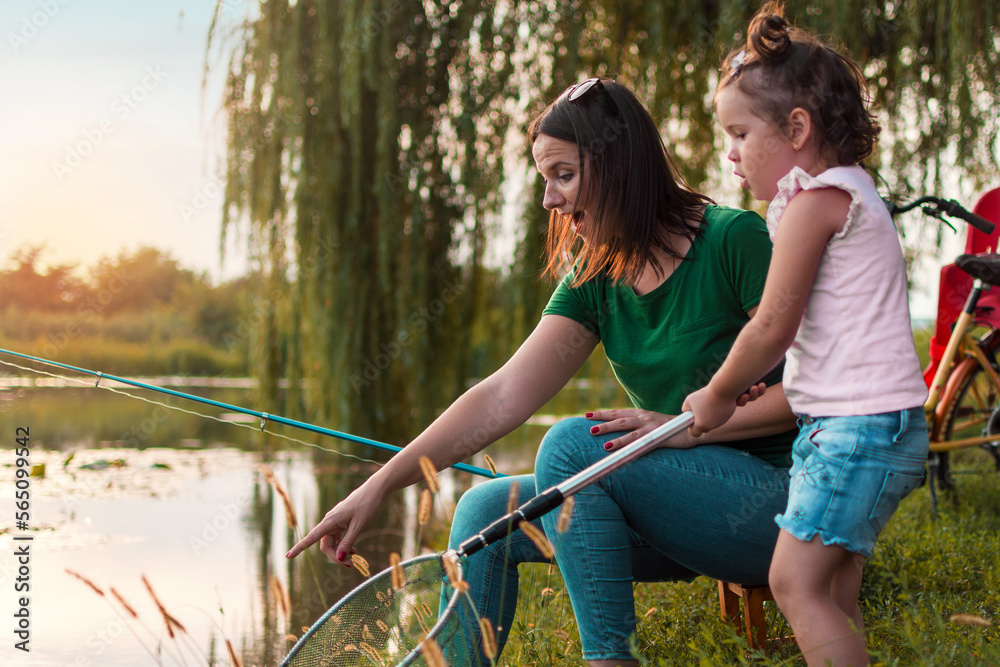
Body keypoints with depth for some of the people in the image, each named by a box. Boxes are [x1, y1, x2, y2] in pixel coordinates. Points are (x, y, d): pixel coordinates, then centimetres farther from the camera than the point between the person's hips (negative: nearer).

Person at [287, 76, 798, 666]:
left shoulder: (733, 241, -15)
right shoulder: (596, 279, 4)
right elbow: (504, 397, -3)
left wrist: (693, 425, -21)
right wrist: (379, 486, -10)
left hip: (775, 496, -7)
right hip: (682, 499, 7)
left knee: (572, 443, -26)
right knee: (485, 511, -3)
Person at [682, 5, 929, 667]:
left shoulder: (815, 201, -12)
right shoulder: (852, 194, 19)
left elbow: (772, 328, -13)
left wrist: (718, 396, 1)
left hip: (859, 424, -10)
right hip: (875, 423, 10)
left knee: (796, 581, -12)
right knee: (834, 589, 10)